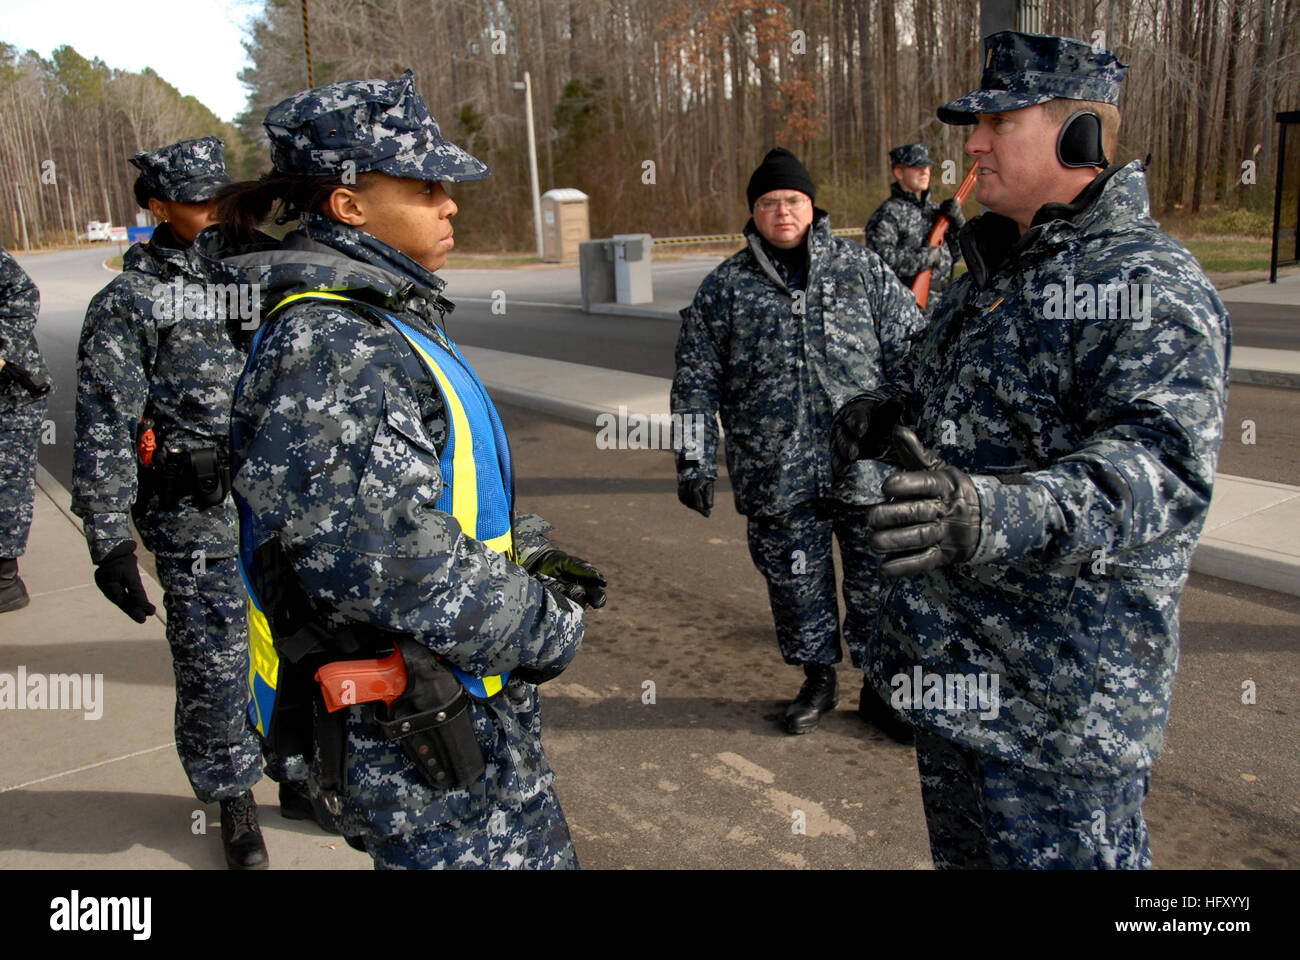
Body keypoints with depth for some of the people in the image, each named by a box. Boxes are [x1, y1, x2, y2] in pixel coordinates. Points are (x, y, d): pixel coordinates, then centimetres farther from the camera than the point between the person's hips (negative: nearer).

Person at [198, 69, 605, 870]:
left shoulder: (386, 323, 8)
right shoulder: (327, 350, -24)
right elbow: (385, 560, -29)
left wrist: (528, 558, 5)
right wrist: (547, 628, -17)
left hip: (466, 706, 10)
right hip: (421, 745, -10)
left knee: (541, 854, 25)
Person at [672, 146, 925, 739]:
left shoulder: (864, 270, 6)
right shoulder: (724, 289, 5)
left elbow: (910, 354, 8)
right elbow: (695, 385, 6)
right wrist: (695, 463, 1)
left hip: (866, 469, 0)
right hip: (775, 479, 0)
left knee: (878, 583, 7)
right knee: (795, 583, 12)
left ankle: (881, 686, 27)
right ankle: (818, 678, 34)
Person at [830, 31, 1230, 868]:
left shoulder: (1147, 286, -19)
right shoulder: (996, 269, 11)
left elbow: (1159, 468, -34)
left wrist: (992, 516, -51)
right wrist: (896, 426, 7)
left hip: (1060, 695, -9)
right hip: (953, 661, 9)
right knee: (963, 852, 26)